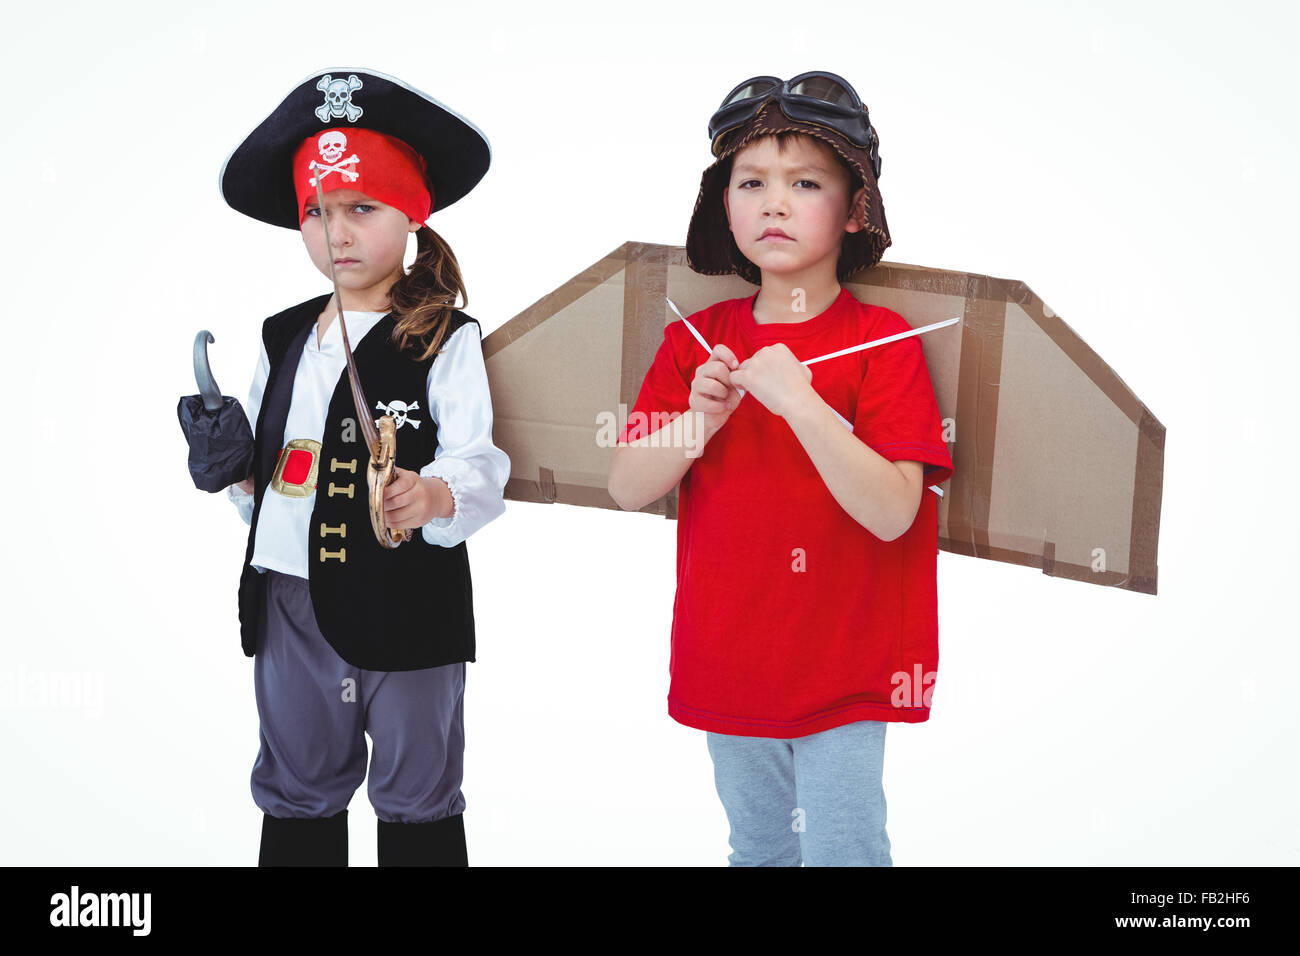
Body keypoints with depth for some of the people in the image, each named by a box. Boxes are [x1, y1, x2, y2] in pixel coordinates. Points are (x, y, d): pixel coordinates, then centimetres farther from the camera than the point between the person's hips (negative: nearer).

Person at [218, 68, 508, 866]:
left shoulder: (446, 340, -8)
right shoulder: (285, 338, 9)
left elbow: (476, 462, -17)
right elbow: (260, 451, 17)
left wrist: (435, 494, -38)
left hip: (409, 598, -5)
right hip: (290, 596, 5)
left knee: (417, 802, 10)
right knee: (297, 794, 18)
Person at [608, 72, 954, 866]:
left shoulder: (882, 340, -12)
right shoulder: (697, 340, 1)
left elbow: (892, 513, -22)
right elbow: (627, 490, -2)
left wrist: (800, 401, -31)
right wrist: (697, 421, -20)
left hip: (842, 672, -4)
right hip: (726, 661, 4)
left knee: (843, 852, 4)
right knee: (756, 845, 21)